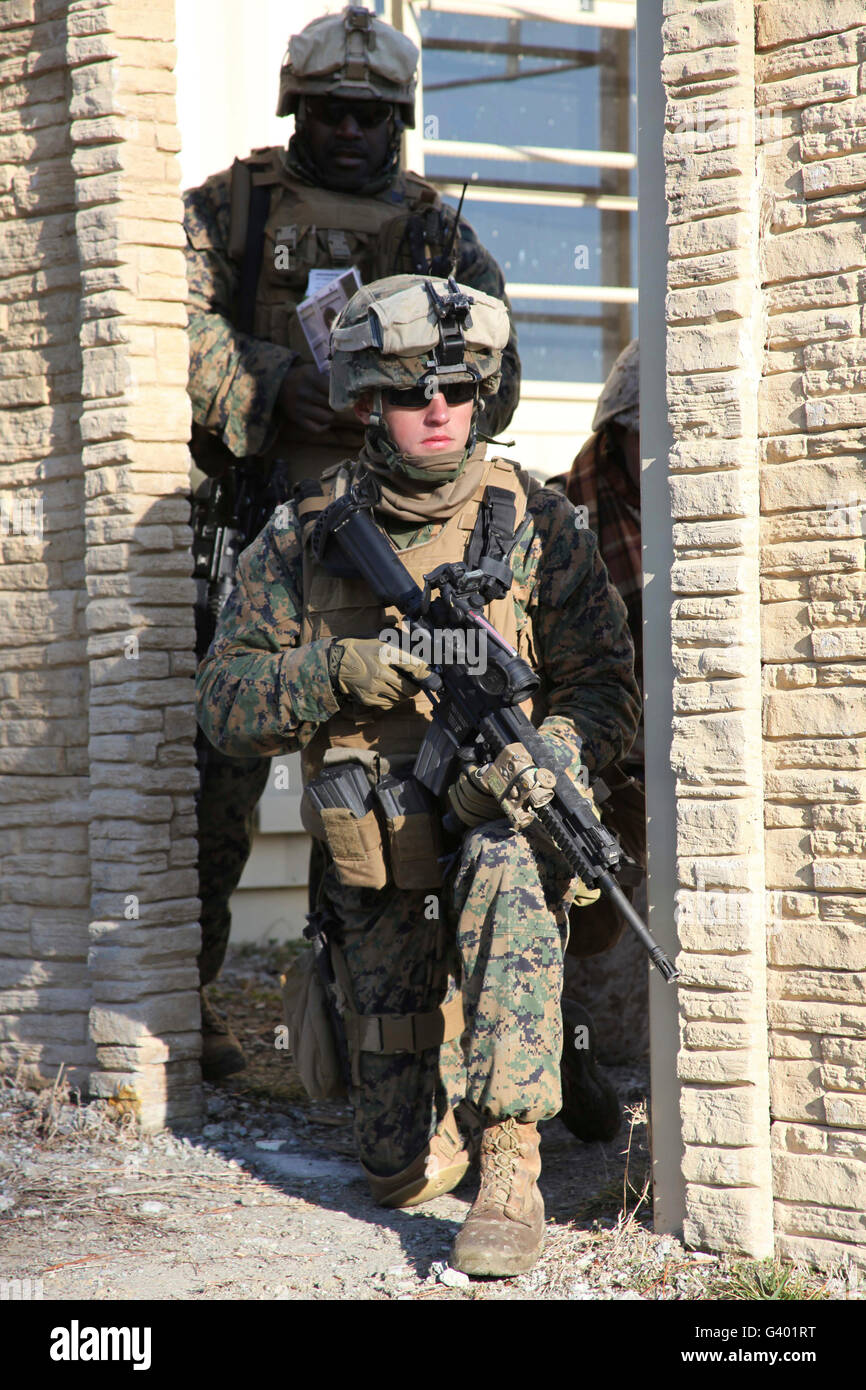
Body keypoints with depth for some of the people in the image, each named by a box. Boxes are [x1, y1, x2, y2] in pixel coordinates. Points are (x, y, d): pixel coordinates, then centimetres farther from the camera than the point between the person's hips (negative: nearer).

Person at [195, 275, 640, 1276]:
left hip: (503, 830, -1)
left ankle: (511, 1170, -34)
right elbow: (225, 704, -3)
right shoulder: (302, 537, -1)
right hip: (376, 868, 2)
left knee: (506, 871, -40)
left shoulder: (533, 524, -3)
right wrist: (338, 670, -22)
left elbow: (608, 685, -5)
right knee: (399, 1172, 1)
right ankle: (452, 1097, 37)